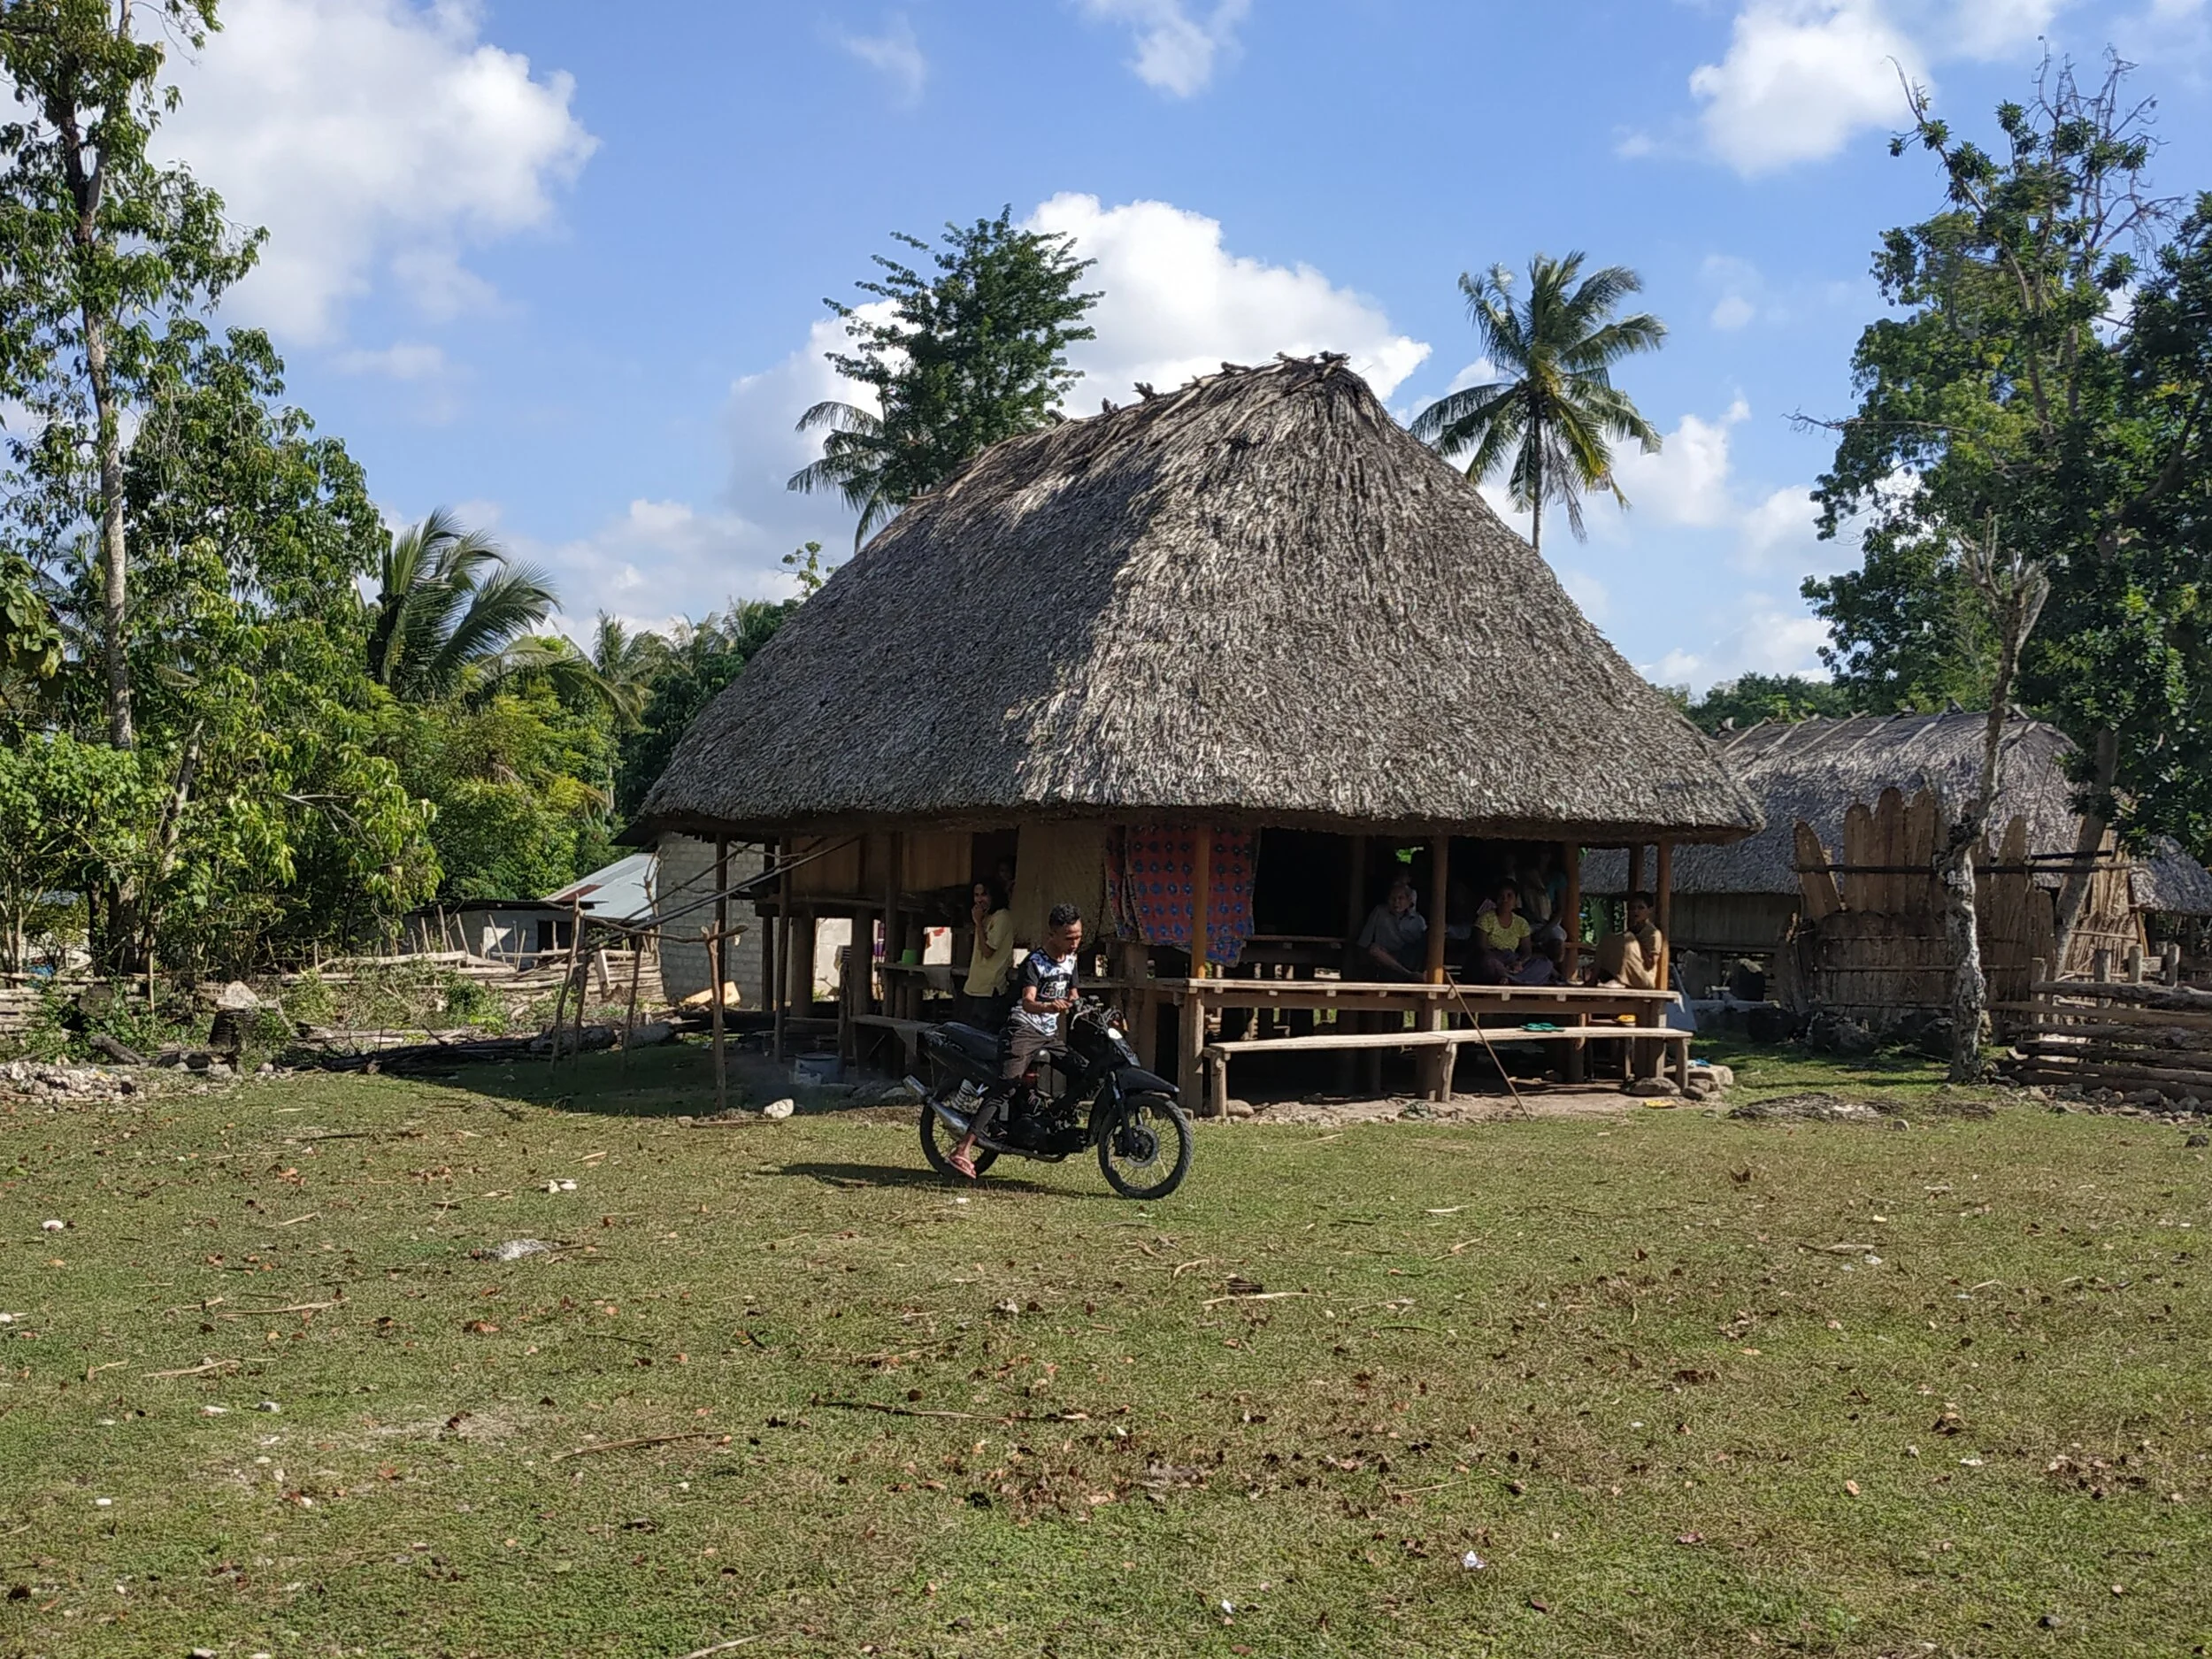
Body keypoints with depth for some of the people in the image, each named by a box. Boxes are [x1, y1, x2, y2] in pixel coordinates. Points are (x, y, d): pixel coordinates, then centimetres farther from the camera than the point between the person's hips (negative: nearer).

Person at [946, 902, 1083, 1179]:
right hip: (1023, 1029, -8)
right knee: (1005, 1087, -21)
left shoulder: (1070, 960, 10)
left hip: (1050, 1034, 8)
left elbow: (1073, 998, 25)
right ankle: (963, 1151, -30)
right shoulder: (1034, 962, -13)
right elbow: (1027, 1001, -28)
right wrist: (1049, 1007, -48)